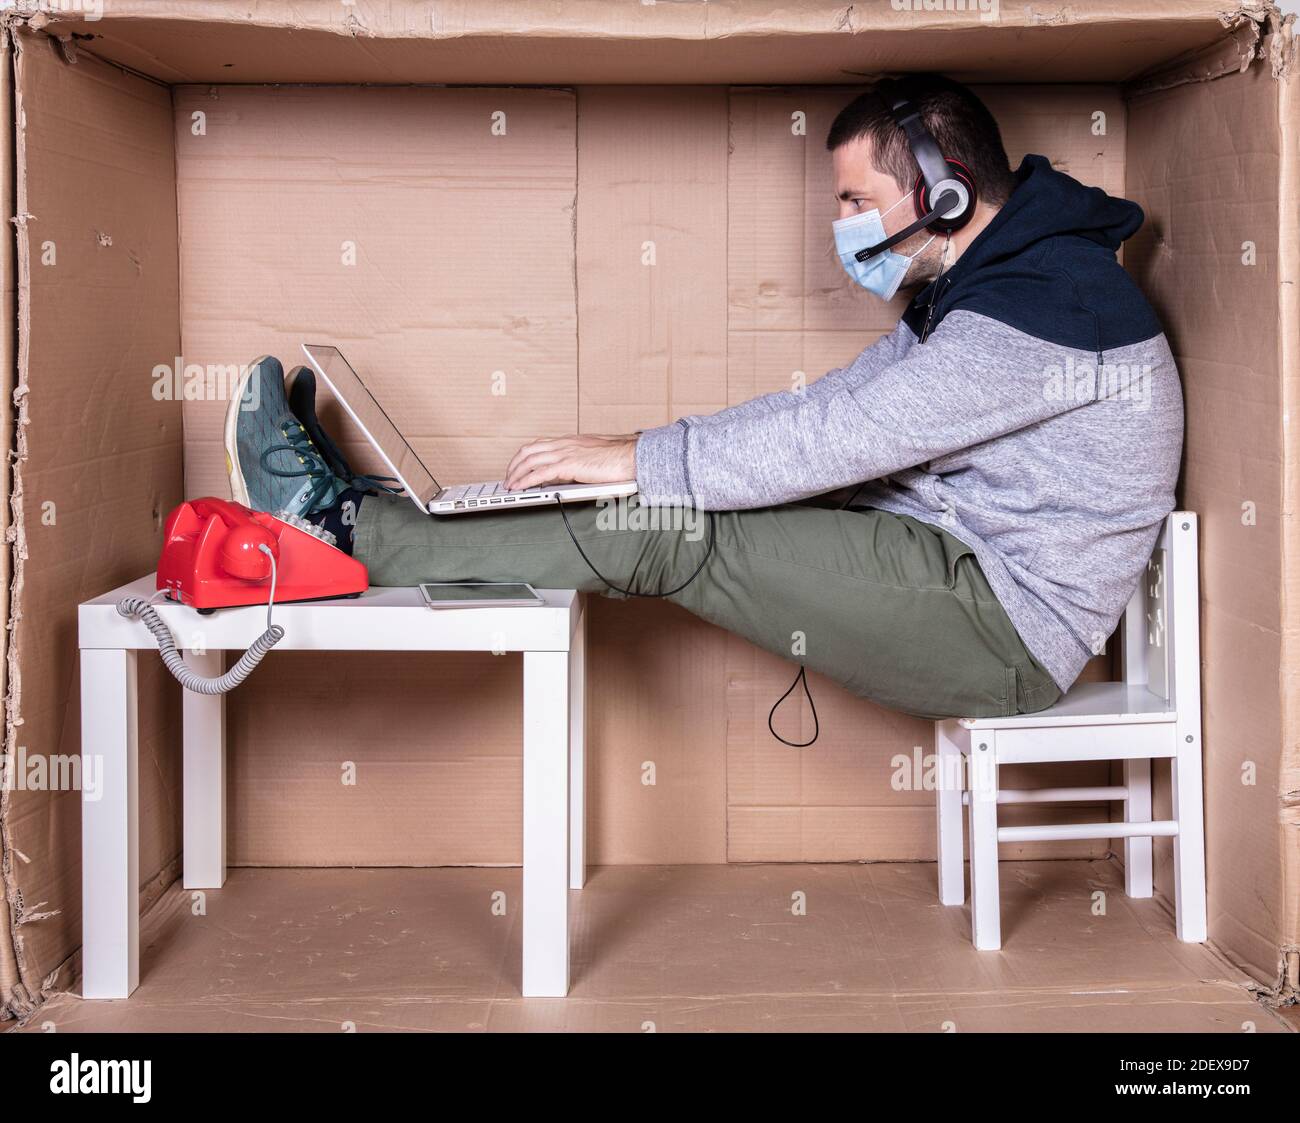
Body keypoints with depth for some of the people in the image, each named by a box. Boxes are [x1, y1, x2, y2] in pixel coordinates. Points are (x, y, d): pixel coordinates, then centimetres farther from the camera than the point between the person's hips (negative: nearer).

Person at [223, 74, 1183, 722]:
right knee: (679, 501, -1)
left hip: (1008, 630, -9)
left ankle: (344, 526, -10)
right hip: (955, 565, 9)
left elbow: (843, 436, -25)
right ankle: (374, 514, 2)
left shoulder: (1045, 307, -21)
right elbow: (831, 405, 14)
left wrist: (641, 459, -18)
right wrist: (641, 451, 4)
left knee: (669, 532, -16)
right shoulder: (972, 293, 13)